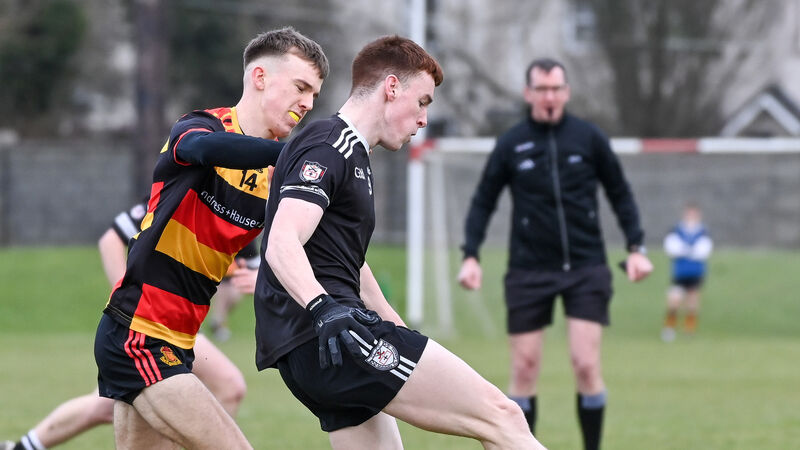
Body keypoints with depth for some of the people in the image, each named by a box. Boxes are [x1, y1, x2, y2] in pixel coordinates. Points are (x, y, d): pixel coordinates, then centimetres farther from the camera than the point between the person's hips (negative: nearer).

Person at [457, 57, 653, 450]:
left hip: (586, 269, 0)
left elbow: (619, 193, 9)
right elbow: (483, 202, 6)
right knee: (524, 369, 0)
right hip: (528, 272, 0)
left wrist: (635, 247, 0)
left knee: (586, 365, -9)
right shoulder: (511, 144, 1)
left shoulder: (588, 137, 1)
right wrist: (470, 256, -5)